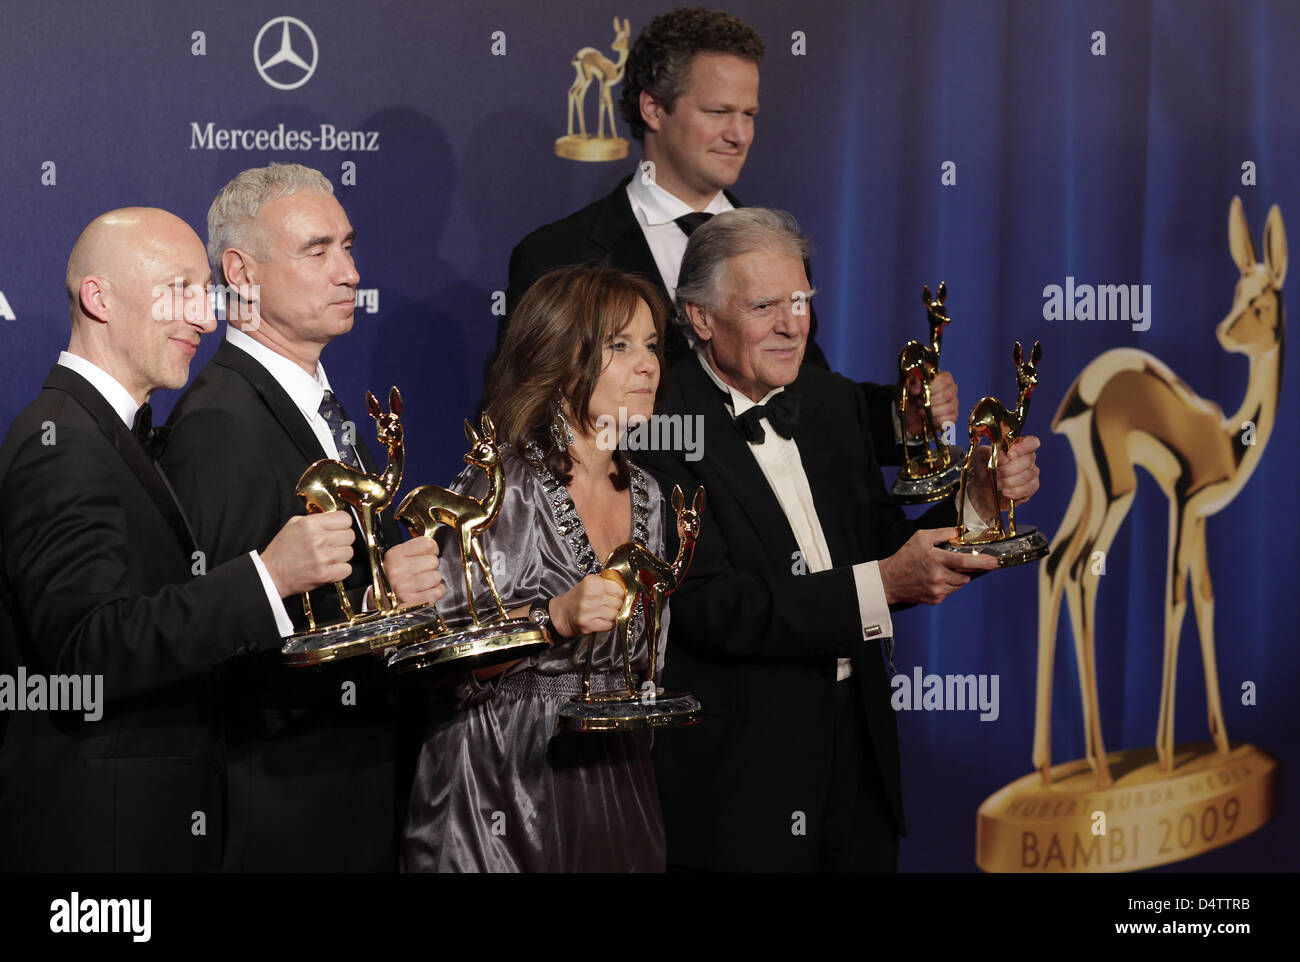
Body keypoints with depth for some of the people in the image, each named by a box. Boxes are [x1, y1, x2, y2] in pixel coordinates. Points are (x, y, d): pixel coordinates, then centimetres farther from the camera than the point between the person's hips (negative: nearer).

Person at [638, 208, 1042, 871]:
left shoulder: (836, 402, 8)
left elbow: (887, 550, 12)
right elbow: (711, 609, -21)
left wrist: (979, 499, -6)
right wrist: (880, 584, -25)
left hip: (860, 747, 6)